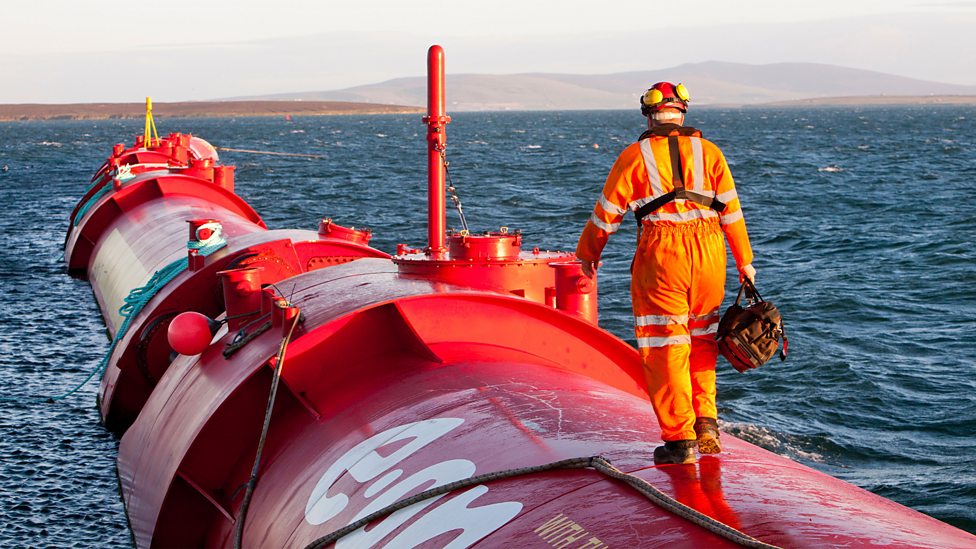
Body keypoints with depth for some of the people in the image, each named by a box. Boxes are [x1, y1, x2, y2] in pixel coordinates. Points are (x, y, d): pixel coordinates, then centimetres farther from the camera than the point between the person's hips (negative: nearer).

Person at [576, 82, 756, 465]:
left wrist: (587, 253, 24)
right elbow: (731, 210, 12)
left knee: (666, 346, 1)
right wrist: (744, 261, 19)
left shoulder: (635, 155, 5)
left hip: (661, 253, -3)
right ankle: (706, 423, 12)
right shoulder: (707, 151, 13)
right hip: (709, 252, 3)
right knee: (701, 340, 20)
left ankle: (679, 439, 0)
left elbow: (607, 213, 9)